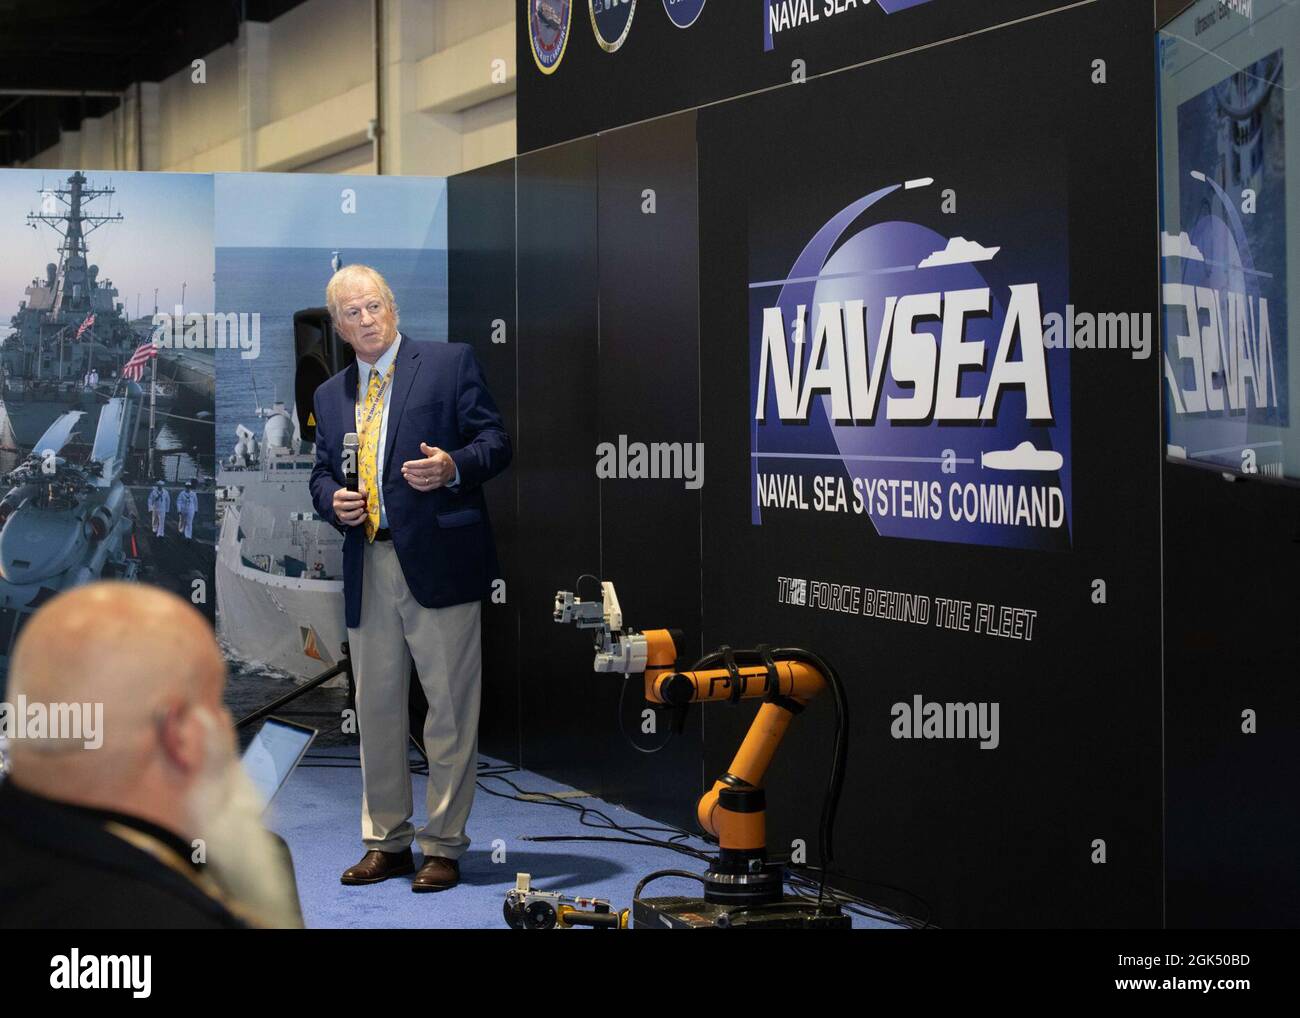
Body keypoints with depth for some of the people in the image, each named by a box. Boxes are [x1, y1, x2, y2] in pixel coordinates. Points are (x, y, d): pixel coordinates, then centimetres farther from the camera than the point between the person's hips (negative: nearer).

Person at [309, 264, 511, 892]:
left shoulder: (450, 363, 3)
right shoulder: (331, 396, 18)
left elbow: (496, 441, -1)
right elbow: (320, 474, 21)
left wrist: (453, 468, -20)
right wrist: (333, 500, -2)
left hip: (438, 560, -5)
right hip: (367, 570, 5)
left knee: (450, 710, -2)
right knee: (376, 710, 10)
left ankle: (443, 847, 7)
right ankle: (385, 842, 21)